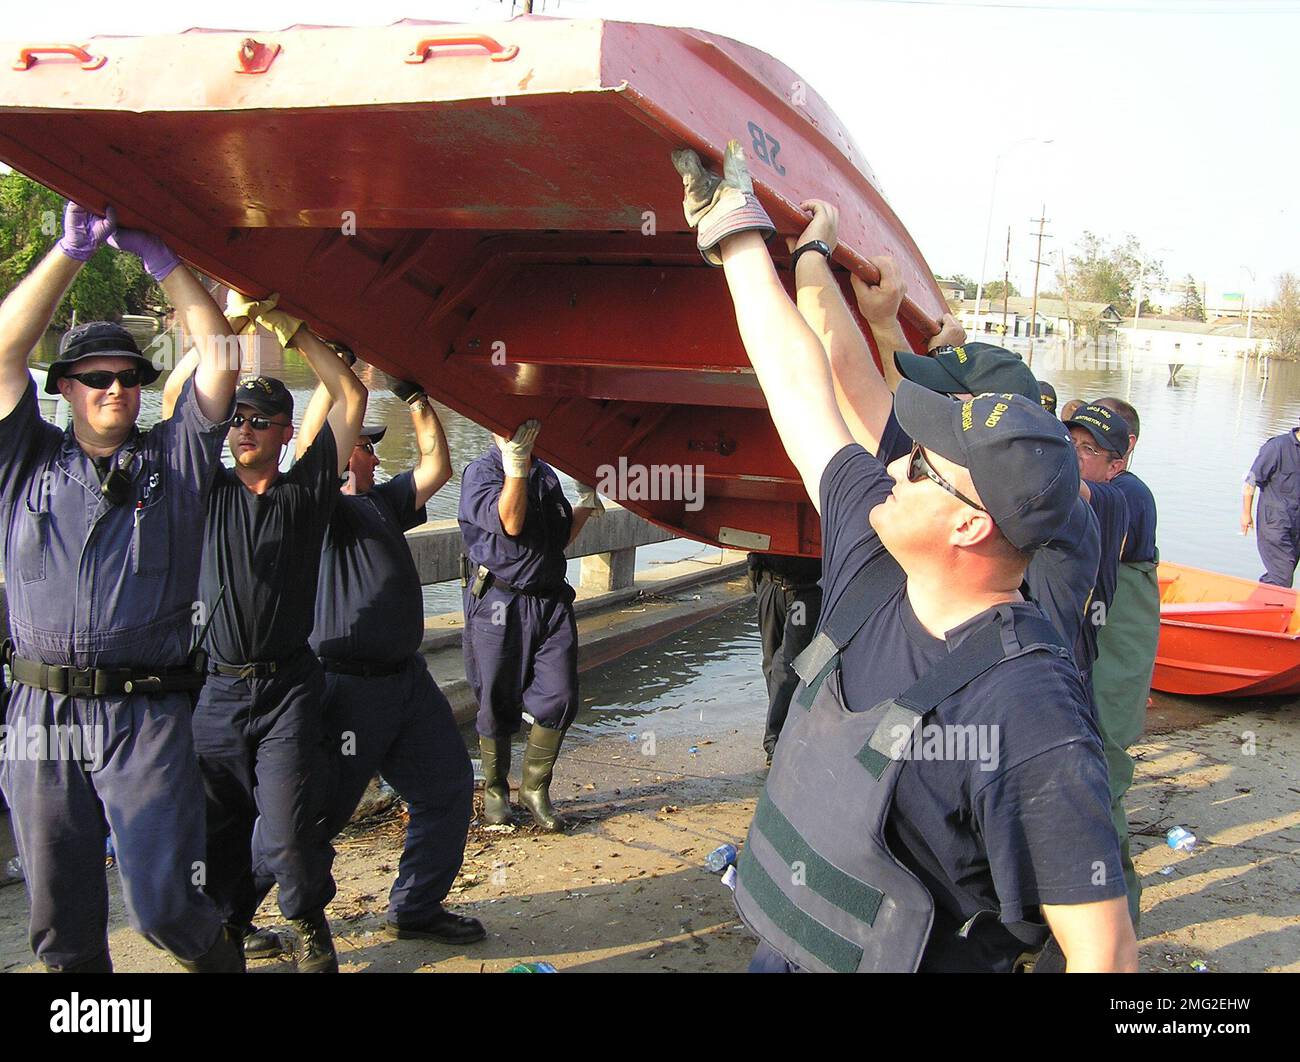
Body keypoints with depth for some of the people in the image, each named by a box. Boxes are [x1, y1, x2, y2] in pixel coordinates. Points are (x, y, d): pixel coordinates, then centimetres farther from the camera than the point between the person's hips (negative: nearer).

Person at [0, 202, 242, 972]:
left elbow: (220, 360, 2)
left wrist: (160, 258, 3)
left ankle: (218, 958, 28)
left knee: (163, 902, -3)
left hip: (147, 716, -2)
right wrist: (73, 250, -1)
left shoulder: (175, 459, 9)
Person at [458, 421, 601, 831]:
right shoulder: (481, 471, -4)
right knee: (498, 703, 5)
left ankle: (535, 788, 15)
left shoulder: (546, 474, 16)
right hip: (500, 604, -5)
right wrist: (515, 465, -22)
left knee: (560, 698, -1)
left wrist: (585, 507, 11)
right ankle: (495, 789, 23)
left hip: (551, 601, 6)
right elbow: (509, 523, -20)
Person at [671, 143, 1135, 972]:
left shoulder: (1030, 723, -29)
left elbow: (1106, 952, -25)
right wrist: (735, 228, 7)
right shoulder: (874, 561, -8)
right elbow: (800, 388, 0)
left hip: (879, 959, -6)